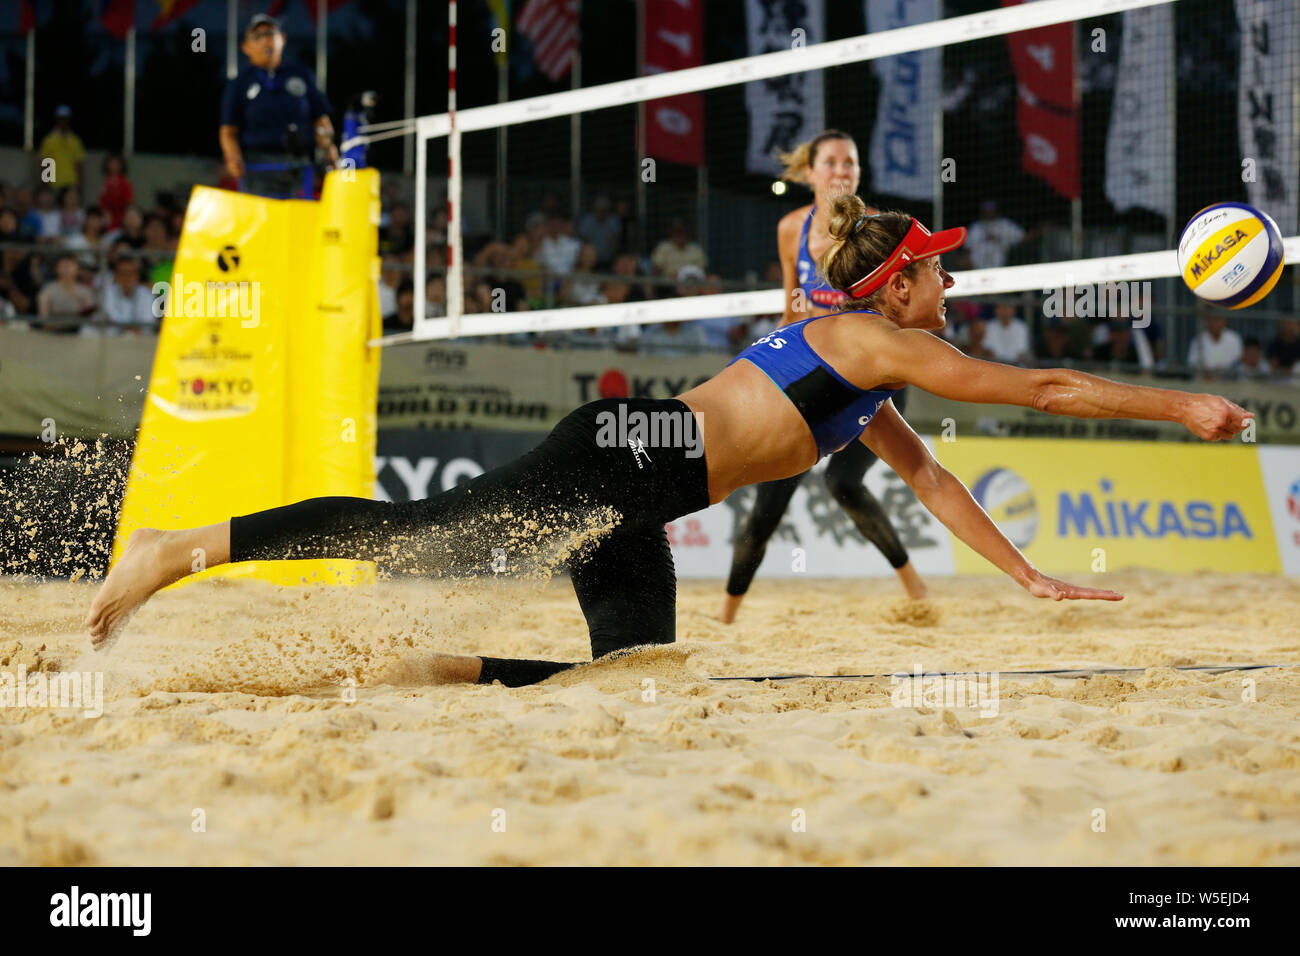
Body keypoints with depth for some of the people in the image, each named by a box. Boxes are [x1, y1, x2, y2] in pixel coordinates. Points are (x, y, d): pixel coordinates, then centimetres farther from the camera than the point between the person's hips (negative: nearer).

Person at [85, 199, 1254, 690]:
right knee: (421, 530, -16)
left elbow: (924, 472, 36)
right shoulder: (884, 341, -1)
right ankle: (185, 546, -18)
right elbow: (1043, 387, 0)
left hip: (632, 510, 9)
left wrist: (1029, 575, 36)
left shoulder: (860, 359, 26)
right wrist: (1184, 406, 7)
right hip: (627, 454, -9)